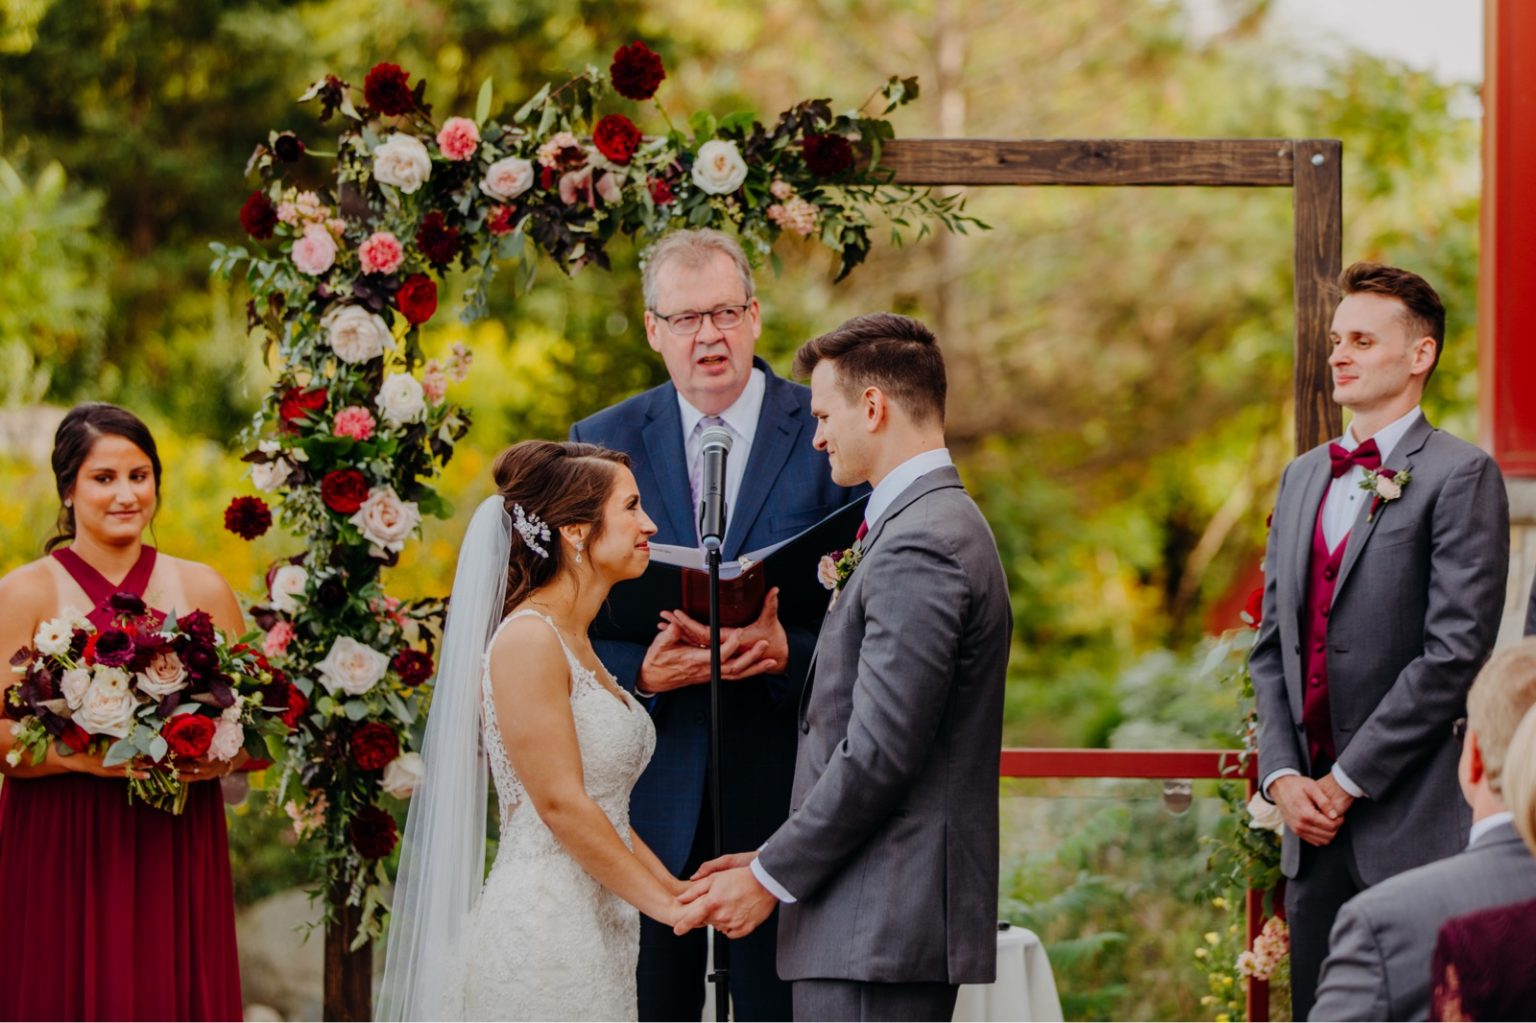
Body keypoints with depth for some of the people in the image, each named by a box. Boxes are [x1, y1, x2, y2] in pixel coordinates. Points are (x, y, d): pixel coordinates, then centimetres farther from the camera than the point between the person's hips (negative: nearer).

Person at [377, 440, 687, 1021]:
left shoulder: (575, 645, 18)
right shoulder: (527, 640, -11)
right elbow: (561, 804, -16)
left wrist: (676, 889, 7)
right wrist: (666, 904, -10)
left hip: (595, 934, 9)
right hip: (542, 926, -9)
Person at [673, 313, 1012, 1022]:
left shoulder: (918, 549, -15)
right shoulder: (938, 525, 19)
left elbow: (879, 752, -20)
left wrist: (770, 878, -11)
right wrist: (777, 858, 14)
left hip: (877, 932, -10)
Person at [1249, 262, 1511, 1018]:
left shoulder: (1459, 476, -6)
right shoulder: (1302, 478, 17)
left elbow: (1456, 650, -13)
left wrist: (1349, 779, -12)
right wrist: (1282, 776, 2)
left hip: (1413, 822, -7)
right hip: (1314, 820, 7)